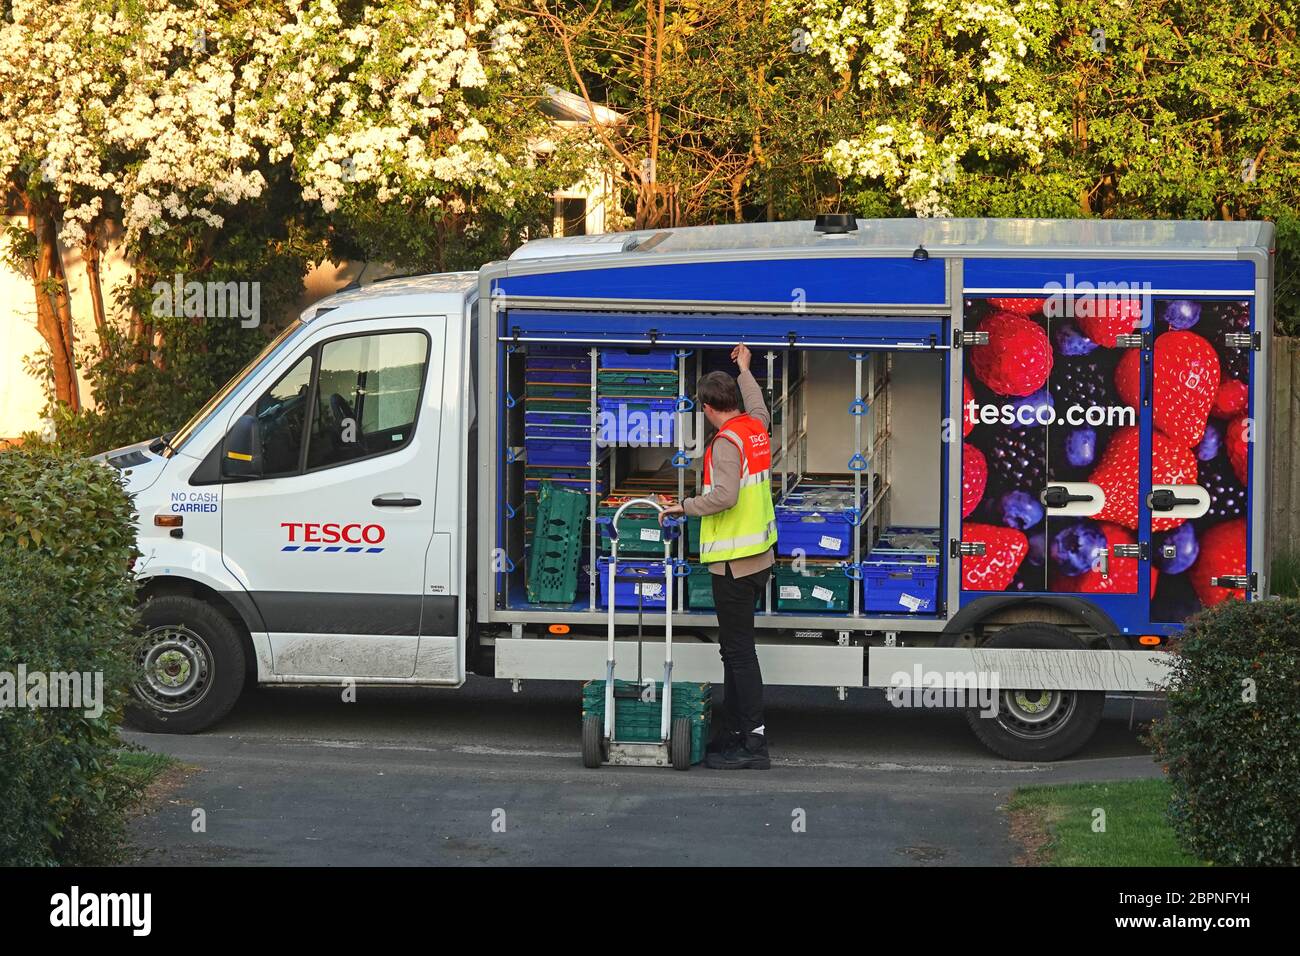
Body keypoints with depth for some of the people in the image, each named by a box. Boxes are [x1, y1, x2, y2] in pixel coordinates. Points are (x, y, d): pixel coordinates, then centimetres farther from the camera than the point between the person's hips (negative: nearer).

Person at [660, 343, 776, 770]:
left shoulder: (727, 441, -17)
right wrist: (744, 369, 46)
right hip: (758, 556, 9)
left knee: (739, 650, -8)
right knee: (734, 649, 15)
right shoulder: (756, 427, 9)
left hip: (733, 562, -9)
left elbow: (724, 495, -29)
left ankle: (754, 744, -9)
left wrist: (685, 506, -15)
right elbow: (758, 406, 34)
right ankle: (733, 734, 20)